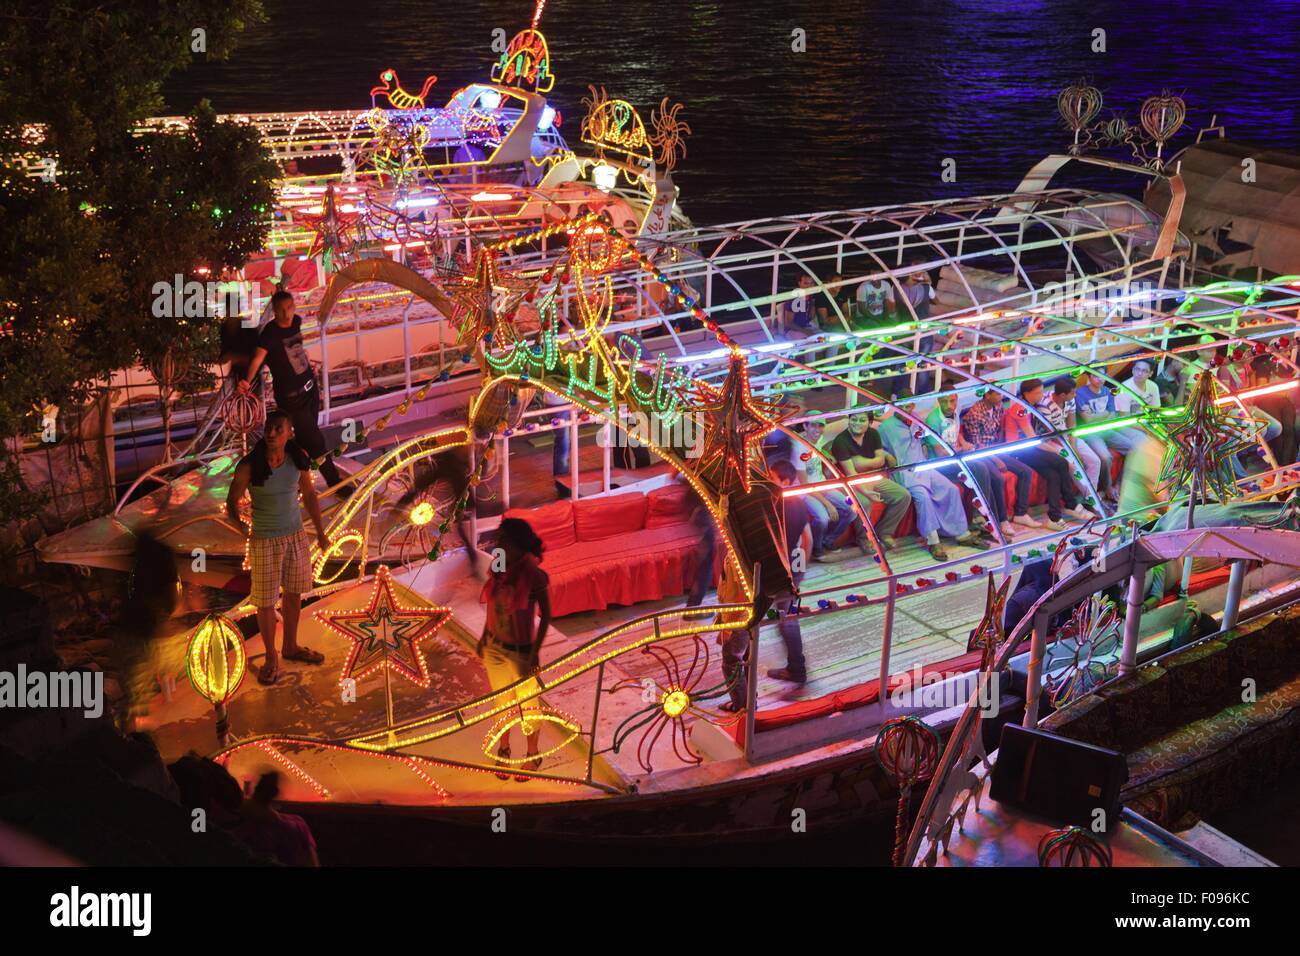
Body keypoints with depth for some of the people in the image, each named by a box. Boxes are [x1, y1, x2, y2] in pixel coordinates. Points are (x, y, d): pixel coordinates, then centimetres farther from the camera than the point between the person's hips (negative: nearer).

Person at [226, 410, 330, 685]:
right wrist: (239, 524, -31)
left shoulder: (298, 459, -8)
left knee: (293, 593, 18)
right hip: (265, 540, -4)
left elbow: (309, 494, 5)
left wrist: (320, 533, 10)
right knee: (266, 601, 7)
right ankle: (271, 658, 25)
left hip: (296, 536, 4)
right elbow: (232, 500, -11)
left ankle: (291, 647, 39)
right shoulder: (249, 465, -20)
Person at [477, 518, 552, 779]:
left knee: (527, 706, 13)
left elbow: (545, 617, -14)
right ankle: (504, 751, 42)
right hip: (494, 648, 5)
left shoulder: (534, 576, -22)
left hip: (521, 652, -5)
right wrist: (484, 637, 13)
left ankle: (532, 756, 35)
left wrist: (535, 653, -15)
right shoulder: (498, 569, -6)